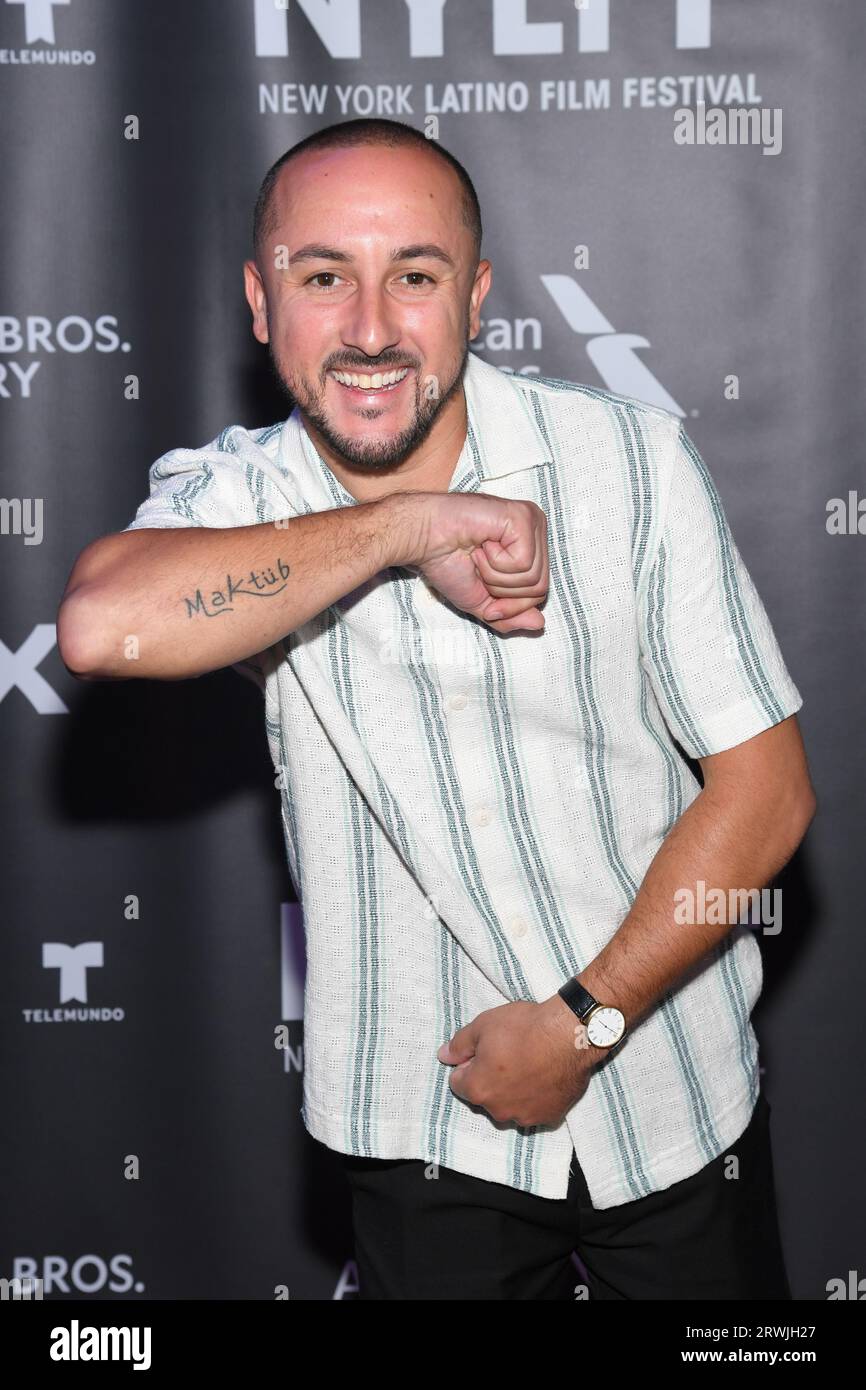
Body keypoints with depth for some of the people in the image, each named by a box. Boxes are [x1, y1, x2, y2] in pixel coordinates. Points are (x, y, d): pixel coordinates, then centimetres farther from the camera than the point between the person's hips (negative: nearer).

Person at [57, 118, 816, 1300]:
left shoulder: (632, 461, -11)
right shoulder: (229, 498, -8)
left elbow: (765, 787, -9)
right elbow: (102, 627, -31)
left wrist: (584, 1022, -13)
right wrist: (405, 530, -28)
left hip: (674, 1100, 0)